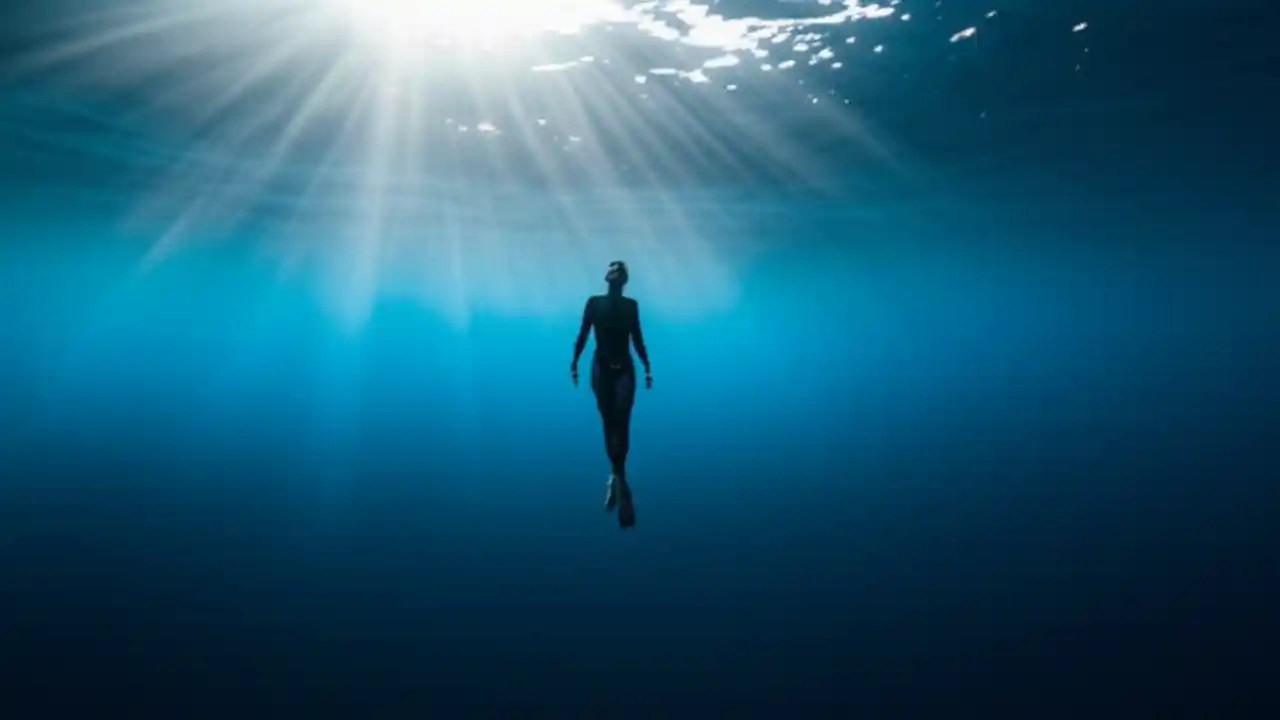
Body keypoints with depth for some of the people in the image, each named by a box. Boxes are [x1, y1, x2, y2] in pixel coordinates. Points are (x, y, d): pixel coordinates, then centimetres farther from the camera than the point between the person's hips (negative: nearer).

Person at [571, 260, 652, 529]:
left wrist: (647, 367, 5)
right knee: (610, 424, 4)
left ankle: (617, 478, -14)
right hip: (601, 368, 0)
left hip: (625, 369, 0)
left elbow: (637, 339, 10)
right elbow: (583, 334, 0)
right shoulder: (594, 302, 3)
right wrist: (574, 361, -10)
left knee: (621, 424, -13)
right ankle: (619, 479, 14)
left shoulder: (631, 305, 8)